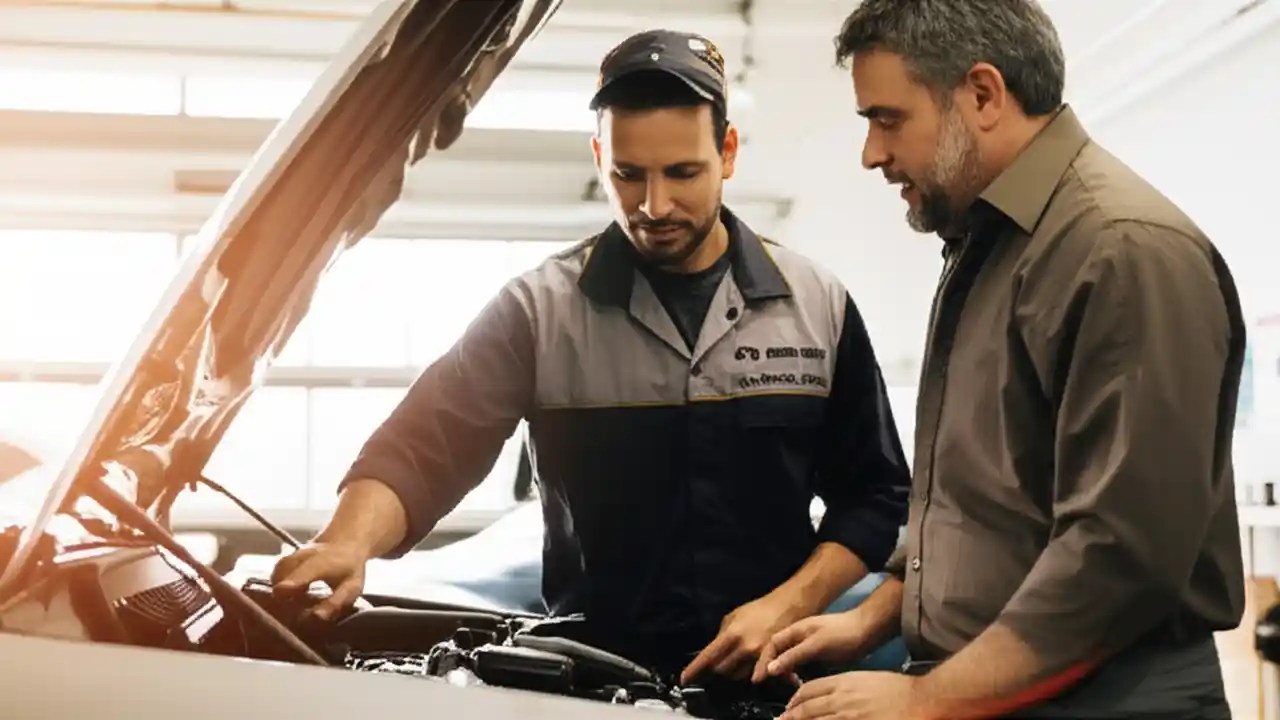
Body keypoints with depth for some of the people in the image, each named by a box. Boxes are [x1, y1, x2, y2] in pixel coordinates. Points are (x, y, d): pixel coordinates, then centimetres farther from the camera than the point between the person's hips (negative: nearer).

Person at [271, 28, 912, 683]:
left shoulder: (818, 307, 3)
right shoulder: (541, 310, -2)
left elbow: (873, 495, 8)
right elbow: (425, 444, -11)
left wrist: (791, 604, -6)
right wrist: (348, 543, -30)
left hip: (768, 678, 1)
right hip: (594, 676, -1)